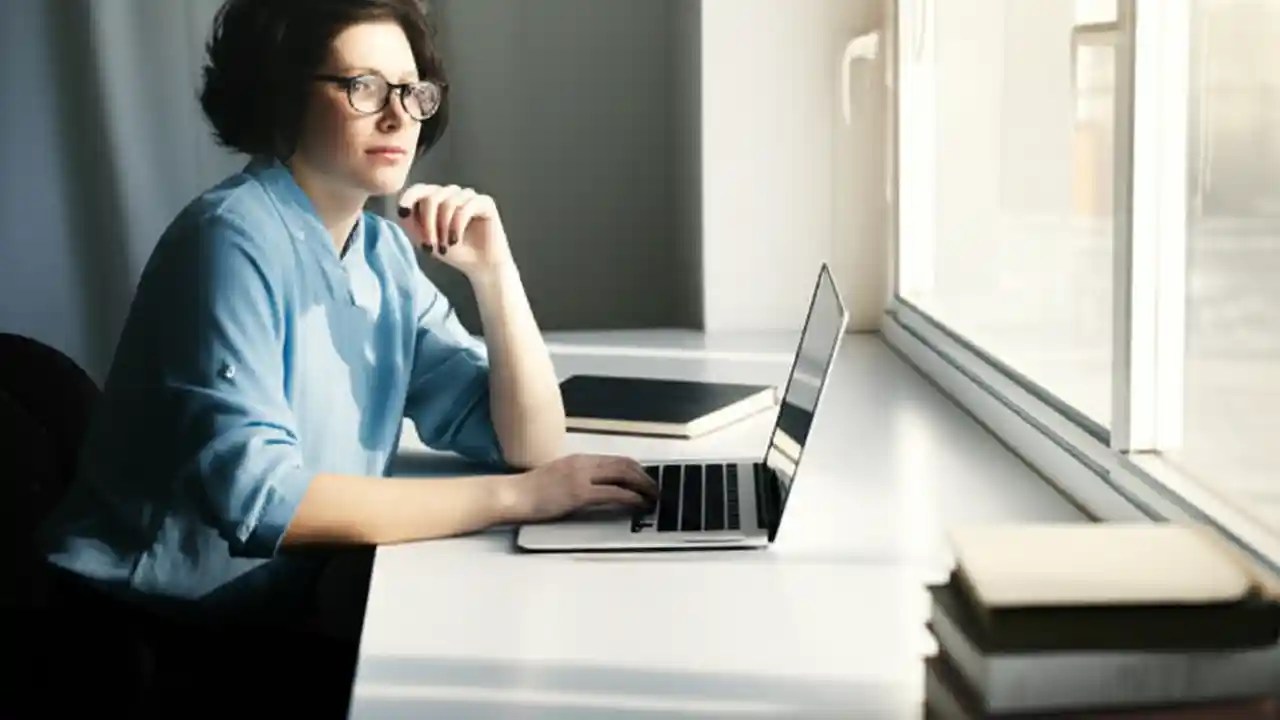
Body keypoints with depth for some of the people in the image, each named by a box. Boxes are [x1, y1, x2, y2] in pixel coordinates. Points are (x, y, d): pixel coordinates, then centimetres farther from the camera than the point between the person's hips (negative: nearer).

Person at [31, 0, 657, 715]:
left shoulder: (383, 253, 6)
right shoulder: (235, 237, -17)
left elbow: (529, 445, 3)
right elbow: (252, 491, -28)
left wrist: (493, 269, -11)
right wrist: (516, 496, -26)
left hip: (281, 610, 7)